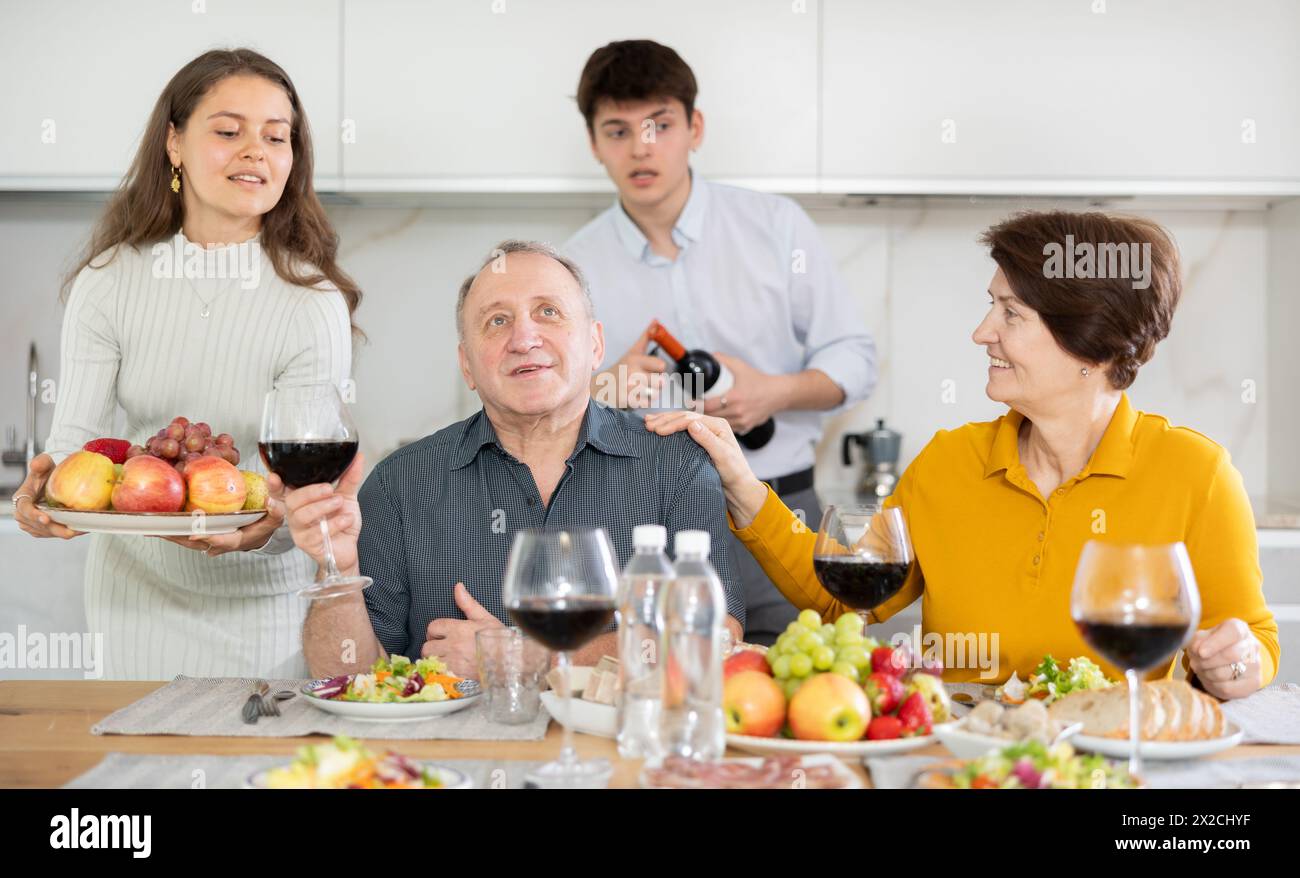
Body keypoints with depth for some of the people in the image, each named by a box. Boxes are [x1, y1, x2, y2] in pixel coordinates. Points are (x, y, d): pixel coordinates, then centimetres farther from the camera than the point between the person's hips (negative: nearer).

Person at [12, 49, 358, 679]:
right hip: (134, 588, 2)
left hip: (261, 599, -2)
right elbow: (75, 432, -9)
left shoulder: (312, 303, -13)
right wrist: (43, 490, -31)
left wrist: (264, 526, -38)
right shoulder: (109, 280, -5)